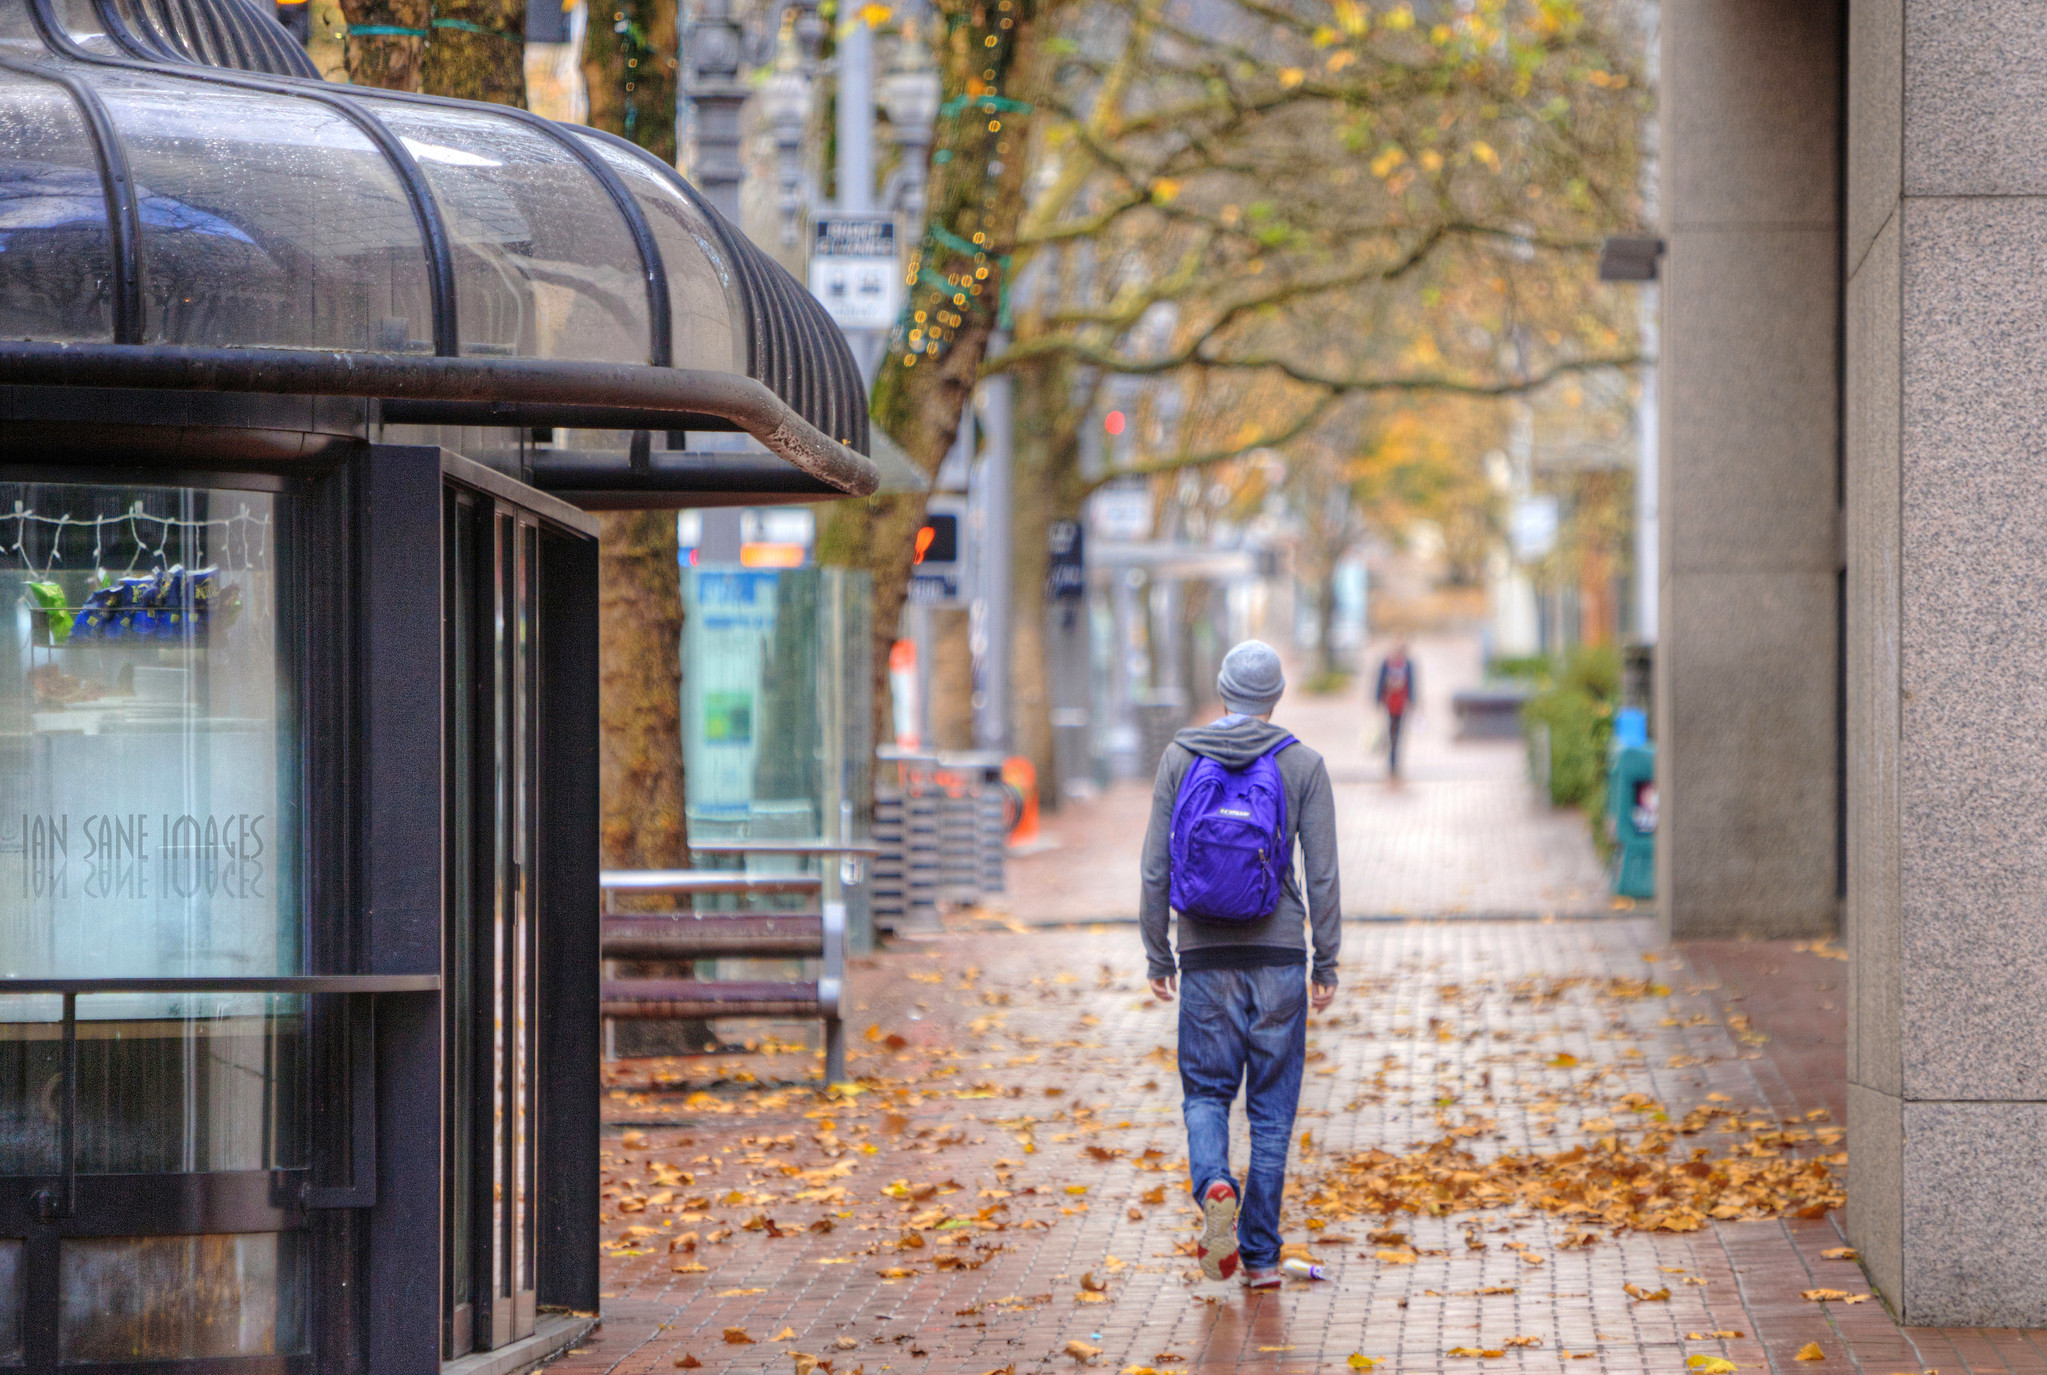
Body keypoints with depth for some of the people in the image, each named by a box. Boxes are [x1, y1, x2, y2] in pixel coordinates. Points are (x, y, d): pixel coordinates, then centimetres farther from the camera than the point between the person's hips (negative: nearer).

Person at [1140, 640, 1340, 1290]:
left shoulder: (1179, 758, 1)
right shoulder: (1303, 764, -2)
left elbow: (1156, 868, 0)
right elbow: (1323, 875, -4)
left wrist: (1157, 956, 8)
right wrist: (1327, 964, 4)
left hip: (1206, 954, 0)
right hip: (1278, 954, 0)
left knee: (1205, 1092, 12)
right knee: (1272, 1107, 6)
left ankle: (1213, 1184, -19)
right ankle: (1260, 1256, 7)